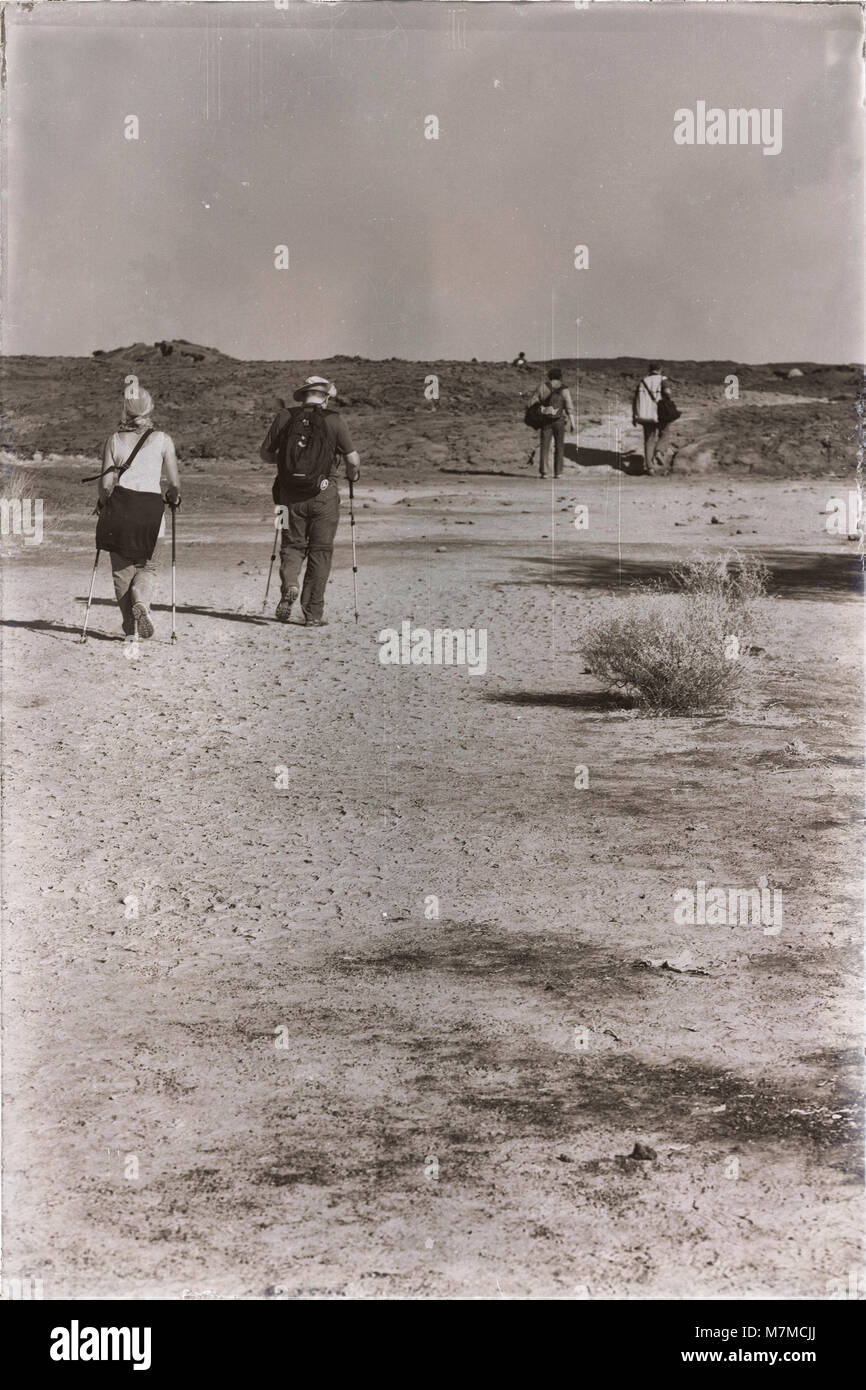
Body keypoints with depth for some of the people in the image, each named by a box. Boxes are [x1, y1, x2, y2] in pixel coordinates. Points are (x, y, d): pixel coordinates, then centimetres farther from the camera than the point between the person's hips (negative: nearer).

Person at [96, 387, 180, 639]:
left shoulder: (114, 440, 3)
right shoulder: (163, 440, 2)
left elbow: (106, 482, -1)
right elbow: (174, 483, 3)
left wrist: (103, 503, 18)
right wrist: (174, 498, 24)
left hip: (119, 505, 0)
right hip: (151, 506, 0)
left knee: (122, 568, 11)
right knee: (146, 564, 16)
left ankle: (129, 627, 10)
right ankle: (141, 602, -14)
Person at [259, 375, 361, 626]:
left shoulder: (285, 418, 2)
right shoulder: (334, 420, -4)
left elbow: (264, 453, 9)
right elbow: (353, 460, -4)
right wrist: (353, 474, 19)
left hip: (291, 494, 2)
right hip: (323, 494, -2)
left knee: (292, 544, 17)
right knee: (320, 551, 7)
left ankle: (288, 584, -10)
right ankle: (313, 612, 7)